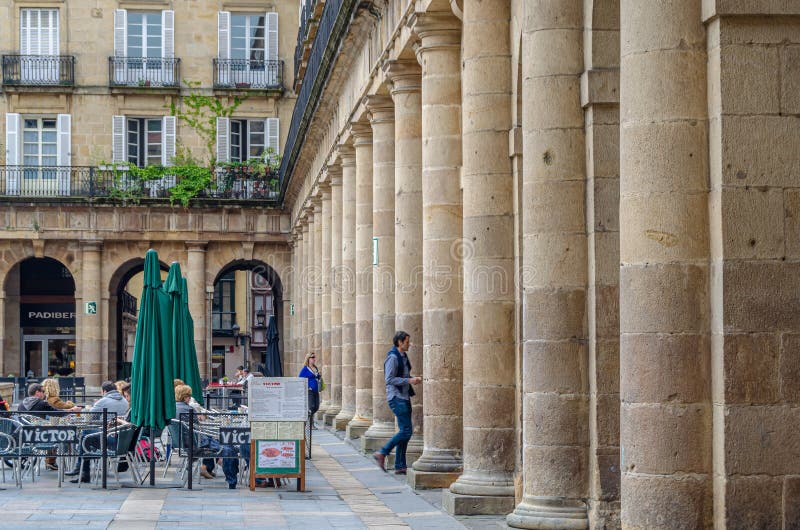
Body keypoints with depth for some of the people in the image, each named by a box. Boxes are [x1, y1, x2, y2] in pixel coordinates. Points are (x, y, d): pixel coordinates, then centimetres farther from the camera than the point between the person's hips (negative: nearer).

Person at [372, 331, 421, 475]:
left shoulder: (403, 356, 16)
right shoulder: (393, 357, -13)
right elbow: (389, 379, -19)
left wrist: (414, 378, 8)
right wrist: (409, 380, -19)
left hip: (404, 397, 10)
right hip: (396, 398, -10)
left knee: (405, 432, 7)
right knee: (406, 431, -13)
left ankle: (400, 466, 10)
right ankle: (382, 453, -4)